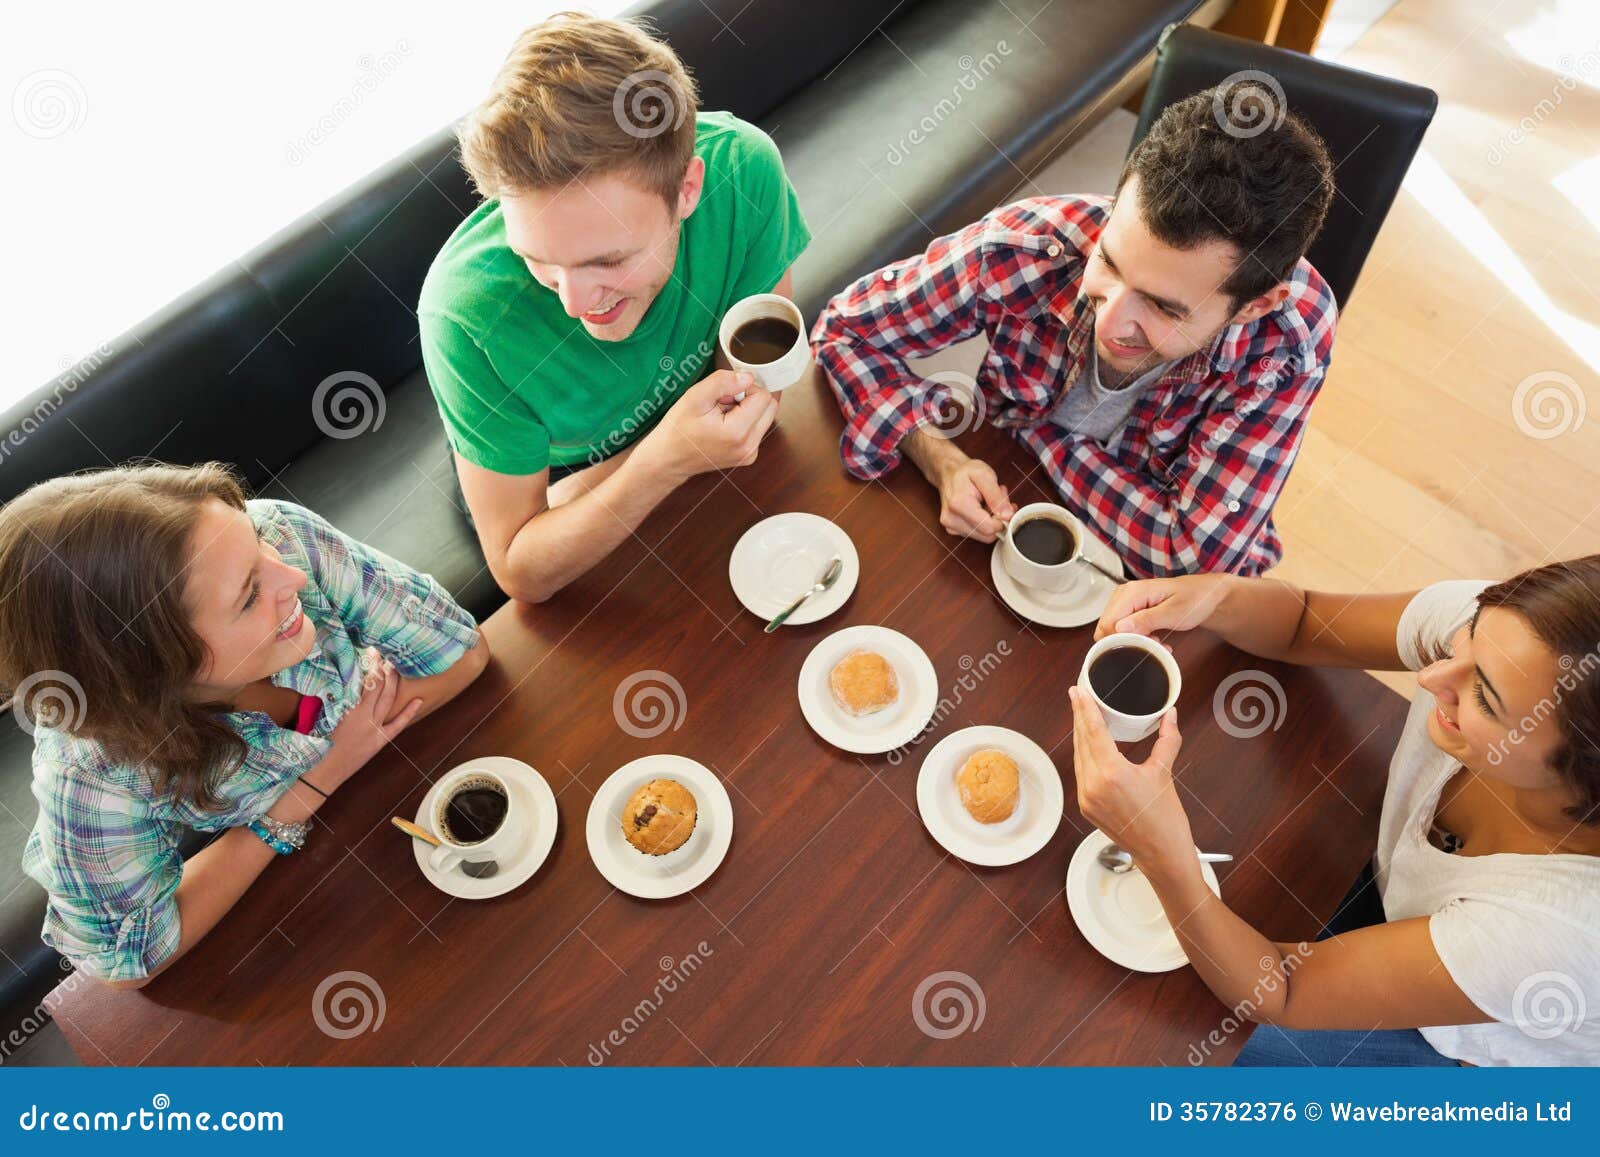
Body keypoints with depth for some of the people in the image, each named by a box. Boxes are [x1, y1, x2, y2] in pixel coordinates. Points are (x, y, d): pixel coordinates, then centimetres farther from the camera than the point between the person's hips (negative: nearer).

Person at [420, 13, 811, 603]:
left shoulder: (740, 168, -32)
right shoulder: (466, 313, -37)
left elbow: (760, 386, -18)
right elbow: (522, 574, -28)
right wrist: (667, 462, -43)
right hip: (547, 475, -4)